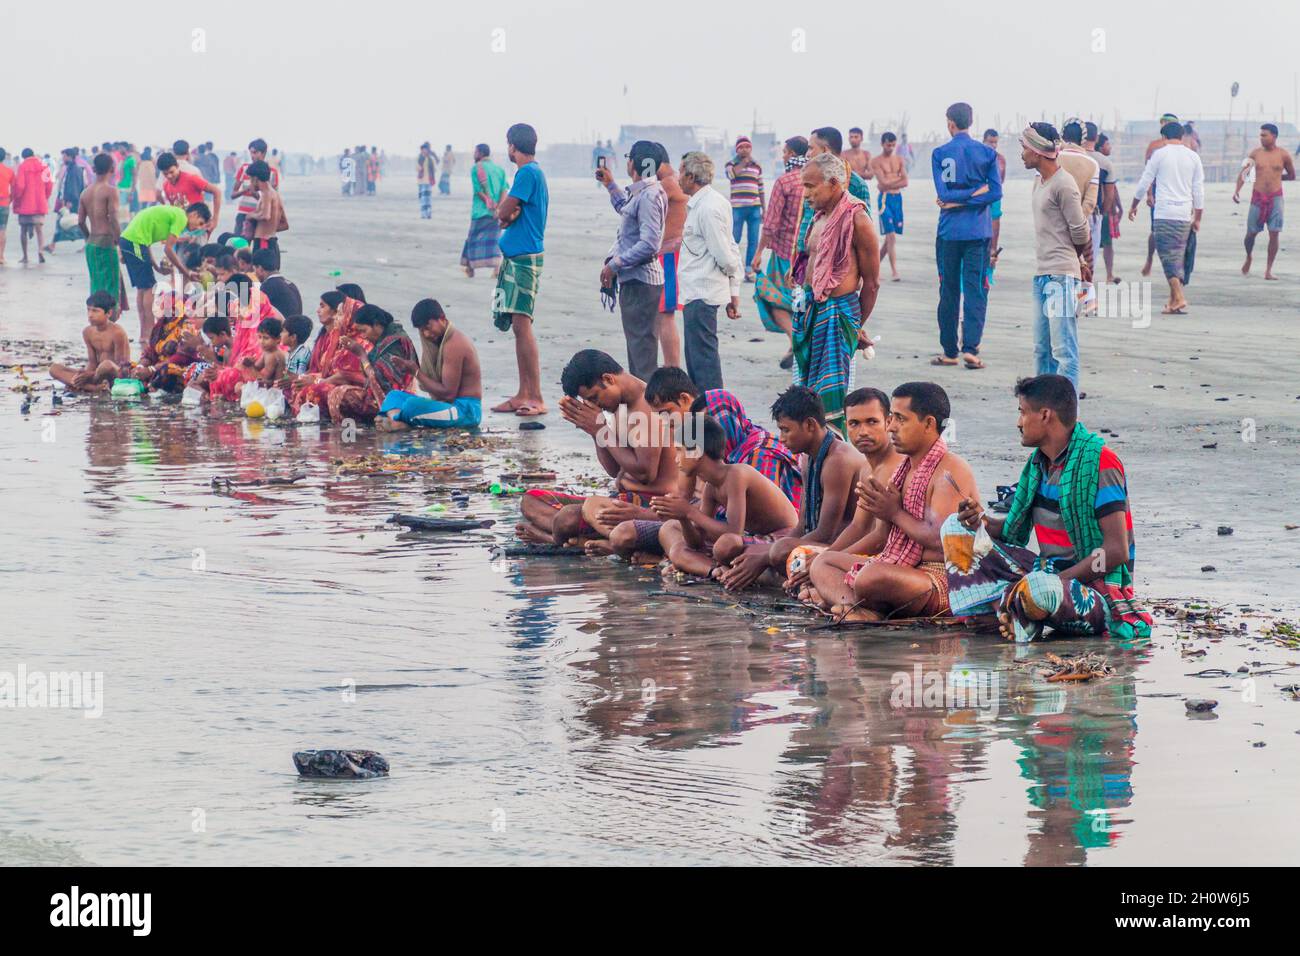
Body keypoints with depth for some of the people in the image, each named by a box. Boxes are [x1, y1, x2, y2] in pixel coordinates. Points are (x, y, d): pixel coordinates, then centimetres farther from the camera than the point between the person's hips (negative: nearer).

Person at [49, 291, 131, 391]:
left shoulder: (117, 332, -13)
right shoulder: (88, 332, 7)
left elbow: (119, 365, -15)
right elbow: (92, 362, 8)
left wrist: (91, 375, -23)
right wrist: (85, 372, -16)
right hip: (97, 373, 7)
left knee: (107, 365, -44)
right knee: (54, 369, -10)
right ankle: (94, 388, -29)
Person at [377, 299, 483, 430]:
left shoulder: (454, 344, -16)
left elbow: (448, 393, -19)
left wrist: (417, 372, -15)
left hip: (466, 410, -11)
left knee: (412, 405, -35)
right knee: (395, 395, 8)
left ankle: (398, 422, -5)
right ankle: (396, 421, -23)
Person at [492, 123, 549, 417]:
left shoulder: (527, 173, -12)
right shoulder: (533, 173, 18)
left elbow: (503, 213, -13)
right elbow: (505, 218, 18)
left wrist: (504, 206, 8)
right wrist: (508, 213, -3)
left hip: (524, 257, -10)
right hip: (515, 257, 10)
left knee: (521, 323, -14)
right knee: (518, 326, 11)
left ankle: (536, 398, -16)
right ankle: (524, 394, 14)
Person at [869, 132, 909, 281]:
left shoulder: (899, 160, 11)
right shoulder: (876, 162, -3)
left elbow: (905, 183, 2)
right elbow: (884, 182, -14)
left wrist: (889, 183, -8)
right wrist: (898, 179, -4)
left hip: (897, 197, 5)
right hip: (884, 198, -5)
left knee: (890, 237, 9)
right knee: (891, 236, -12)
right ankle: (894, 271, -12)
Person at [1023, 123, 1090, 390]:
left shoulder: (1063, 184, -13)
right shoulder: (1040, 182, 16)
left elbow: (1079, 232, -9)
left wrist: (1079, 261, 8)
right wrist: (1080, 261, 14)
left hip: (1061, 277, -10)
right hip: (1041, 275, 10)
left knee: (1063, 350, -10)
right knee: (1042, 349, 14)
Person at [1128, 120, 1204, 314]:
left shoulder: (1159, 154, -1)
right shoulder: (1193, 157, 9)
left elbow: (1144, 182, 3)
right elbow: (1199, 190, 11)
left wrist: (1134, 205, 17)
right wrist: (1197, 218, 17)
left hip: (1164, 213, -4)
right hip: (1185, 214, 4)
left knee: (1168, 255, -6)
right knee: (1179, 255, 12)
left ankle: (1179, 297, -19)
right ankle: (1174, 299, 15)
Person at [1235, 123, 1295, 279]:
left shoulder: (1283, 155, -1)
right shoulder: (1256, 153, 1)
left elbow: (1292, 176, 11)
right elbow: (1243, 172, 1)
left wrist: (1275, 177, 6)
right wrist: (1237, 190, -12)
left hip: (1275, 197, -1)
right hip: (1258, 196, 1)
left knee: (1274, 234, -6)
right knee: (1251, 232, 3)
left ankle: (1269, 270, 1)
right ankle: (1248, 258, 33)